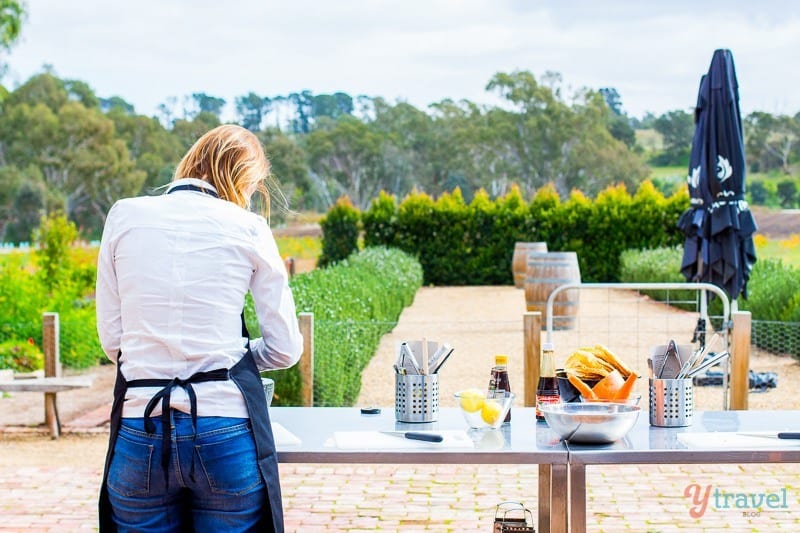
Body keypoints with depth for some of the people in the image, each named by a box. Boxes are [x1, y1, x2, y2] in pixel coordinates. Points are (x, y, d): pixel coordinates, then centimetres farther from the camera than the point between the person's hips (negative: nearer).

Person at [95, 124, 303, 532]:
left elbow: (111, 338, 6)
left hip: (140, 431, 1)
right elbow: (285, 348, 3)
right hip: (226, 433, -1)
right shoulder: (248, 227, 1)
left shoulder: (124, 216, 5)